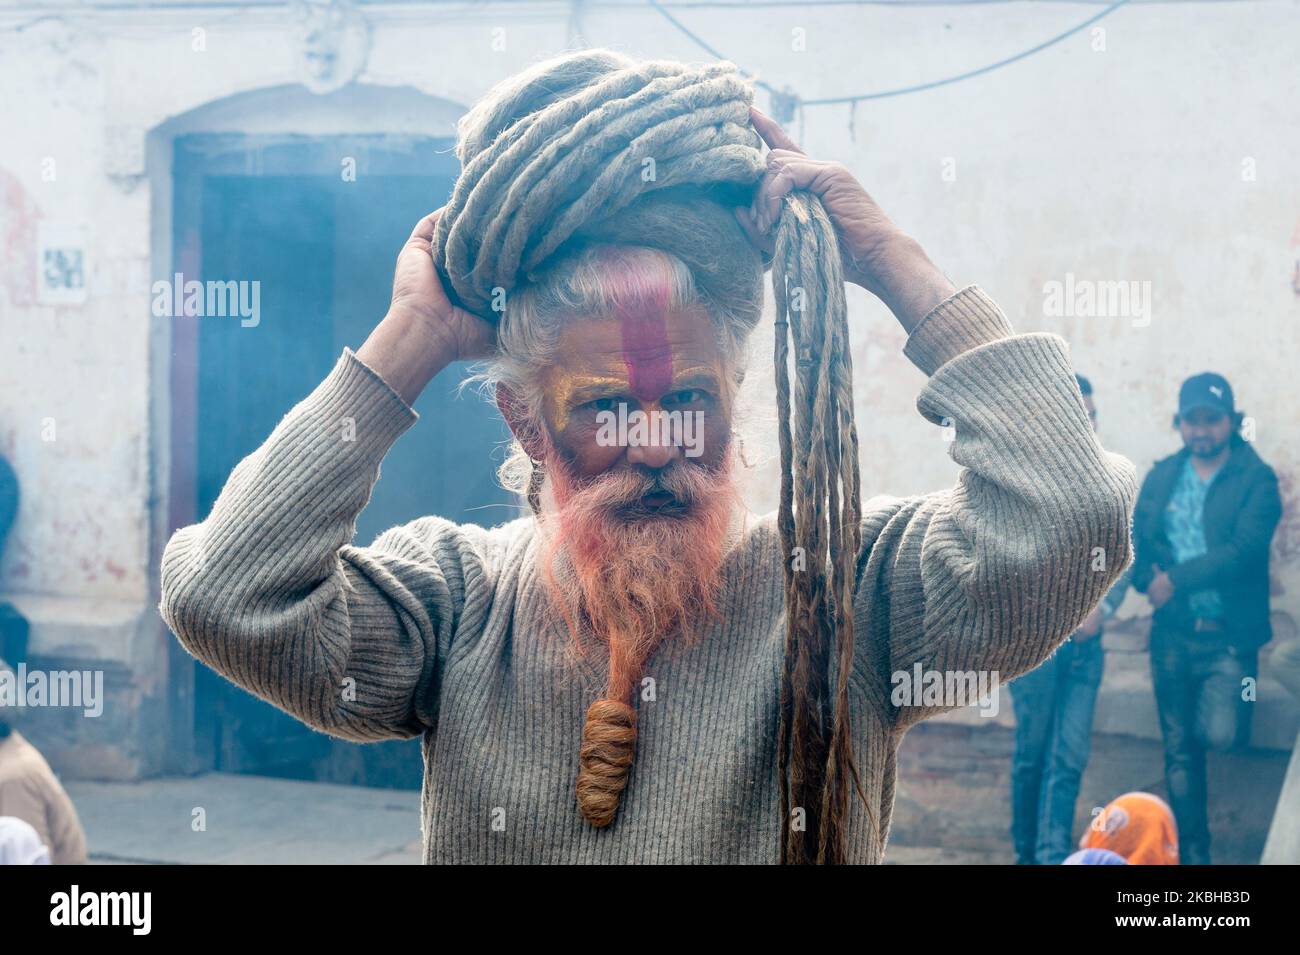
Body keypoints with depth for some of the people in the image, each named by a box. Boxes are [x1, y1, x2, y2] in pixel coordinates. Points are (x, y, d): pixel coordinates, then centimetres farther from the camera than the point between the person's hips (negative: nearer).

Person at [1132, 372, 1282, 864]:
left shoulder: (1256, 480, -5)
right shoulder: (1161, 477, 9)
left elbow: (1243, 549, -17)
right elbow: (1136, 542, 5)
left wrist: (1177, 578, -19)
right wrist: (1149, 580, -14)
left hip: (1229, 635, -4)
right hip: (1173, 635, 4)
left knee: (1219, 734, -21)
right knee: (1179, 752, 8)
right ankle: (1192, 851, 19)